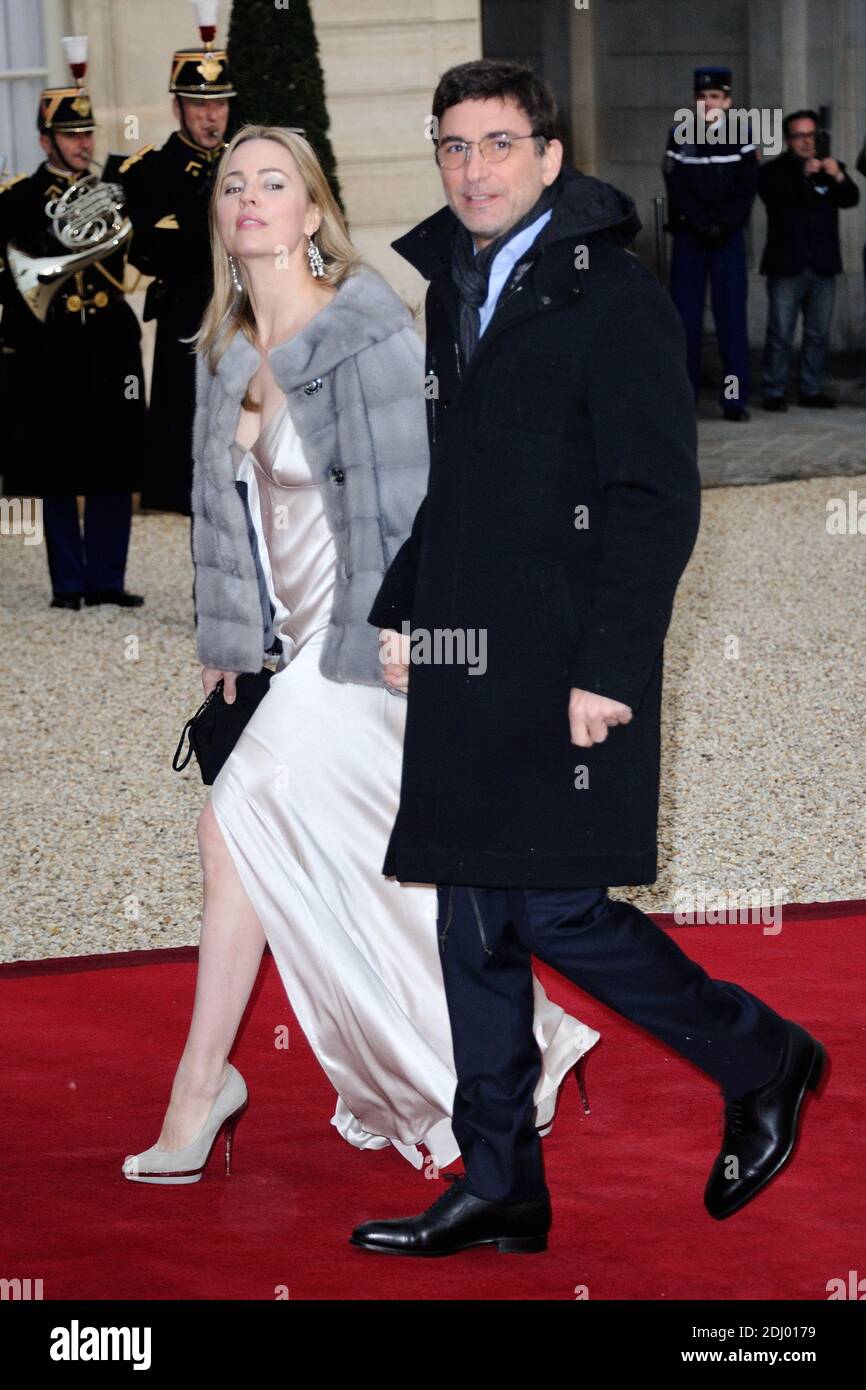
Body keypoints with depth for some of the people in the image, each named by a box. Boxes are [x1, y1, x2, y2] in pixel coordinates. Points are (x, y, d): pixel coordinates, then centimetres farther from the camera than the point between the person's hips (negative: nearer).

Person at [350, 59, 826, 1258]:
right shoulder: (455, 289, 15)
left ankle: (760, 1060, 12)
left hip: (565, 670, -8)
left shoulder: (614, 297, -10)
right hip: (469, 665, 8)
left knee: (554, 909, -9)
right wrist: (401, 611, 15)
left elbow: (657, 500, -14)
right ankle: (500, 1187, 15)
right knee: (477, 923, 8)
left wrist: (610, 667, -20)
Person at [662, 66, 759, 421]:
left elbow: (746, 189, -1)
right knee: (685, 315, -1)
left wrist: (723, 227, -12)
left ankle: (735, 397, -2)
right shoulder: (679, 136, 3)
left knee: (732, 315, -3)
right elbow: (677, 188, -3)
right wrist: (704, 226, -12)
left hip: (729, 236, 0)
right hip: (688, 235, 0)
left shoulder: (740, 137, 4)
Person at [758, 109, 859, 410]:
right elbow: (774, 195, -18)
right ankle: (773, 393, 0)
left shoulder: (830, 168, 13)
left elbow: (851, 199, -2)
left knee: (818, 334, 6)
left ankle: (811, 390, 14)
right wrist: (803, 174, -31)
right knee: (780, 334, -4)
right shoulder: (773, 170, 3)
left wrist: (838, 177, -22)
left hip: (822, 266, 4)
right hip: (786, 266, -4)